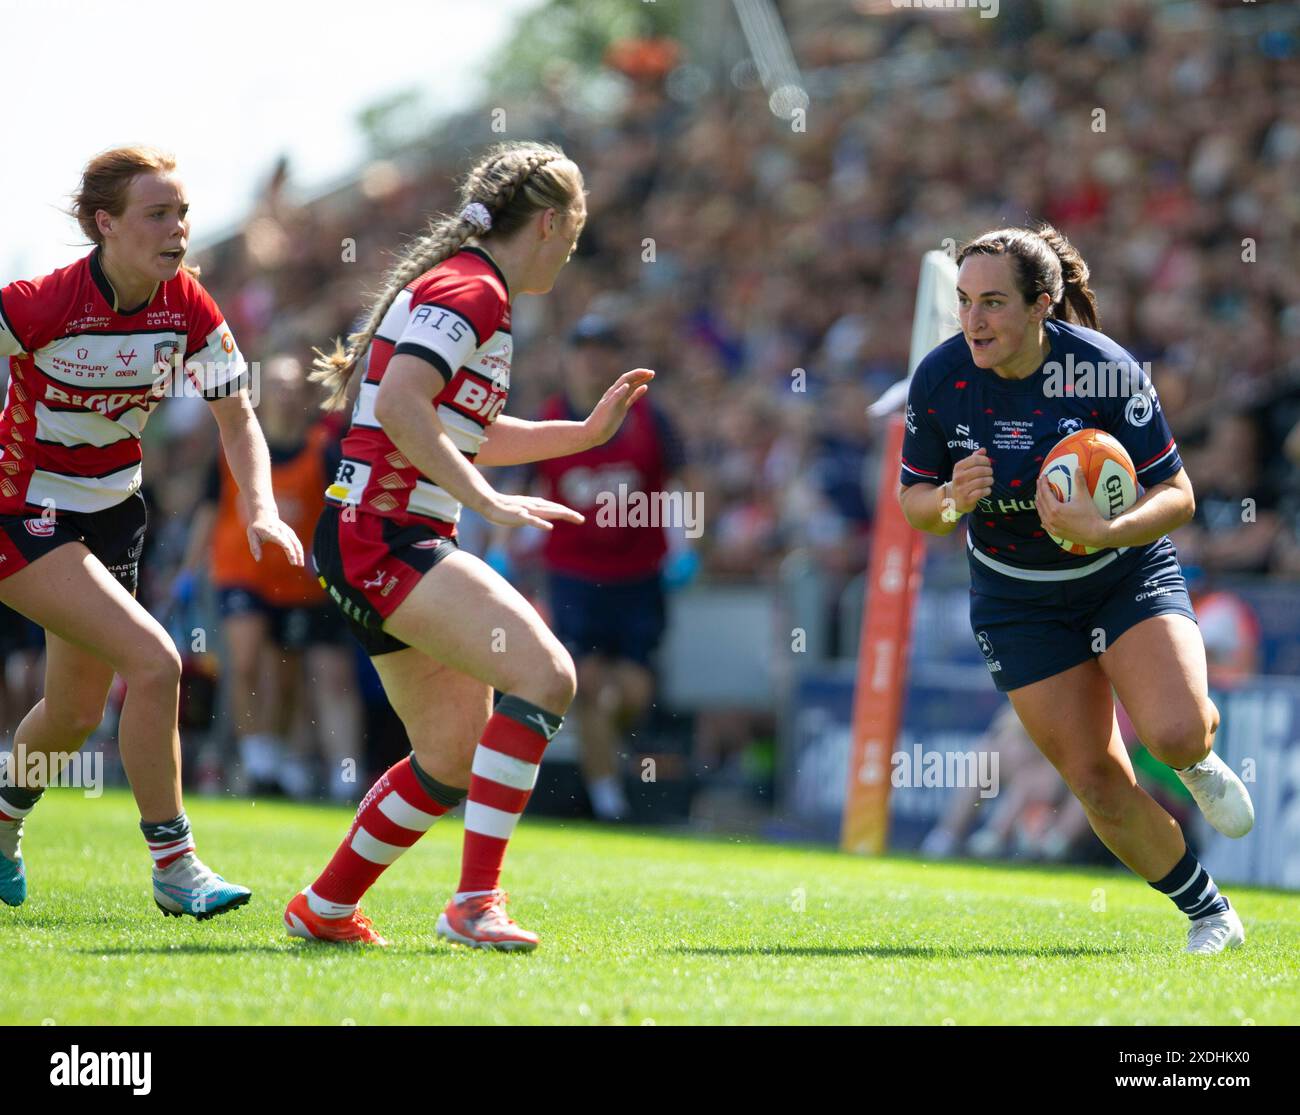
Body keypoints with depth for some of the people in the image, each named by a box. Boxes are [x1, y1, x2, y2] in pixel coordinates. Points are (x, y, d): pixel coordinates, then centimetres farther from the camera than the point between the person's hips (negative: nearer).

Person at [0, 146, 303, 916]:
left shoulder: (190, 309, -9)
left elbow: (237, 418, -1)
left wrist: (262, 510, -16)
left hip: (111, 511, 7)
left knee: (77, 715, 17)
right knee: (153, 663, -22)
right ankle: (174, 868, -11)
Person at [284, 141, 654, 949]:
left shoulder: (467, 291, 19)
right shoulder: (469, 291, -12)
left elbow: (467, 437, 31)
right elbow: (400, 406, -26)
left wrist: (587, 431, 24)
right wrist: (490, 502, -27)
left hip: (394, 546, 11)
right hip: (380, 539, -11)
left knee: (454, 757, 14)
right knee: (545, 674, -23)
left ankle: (325, 909, 27)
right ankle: (475, 900, -25)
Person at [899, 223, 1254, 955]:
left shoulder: (1105, 368, -22)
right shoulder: (940, 378, -14)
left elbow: (1177, 496, -17)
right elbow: (915, 501, -3)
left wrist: (1102, 531, -35)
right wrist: (952, 501, -26)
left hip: (1128, 574, -2)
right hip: (1018, 603, 2)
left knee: (1174, 733, -26)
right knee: (1097, 783, -2)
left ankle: (1199, 759, 13)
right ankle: (1210, 914, 20)